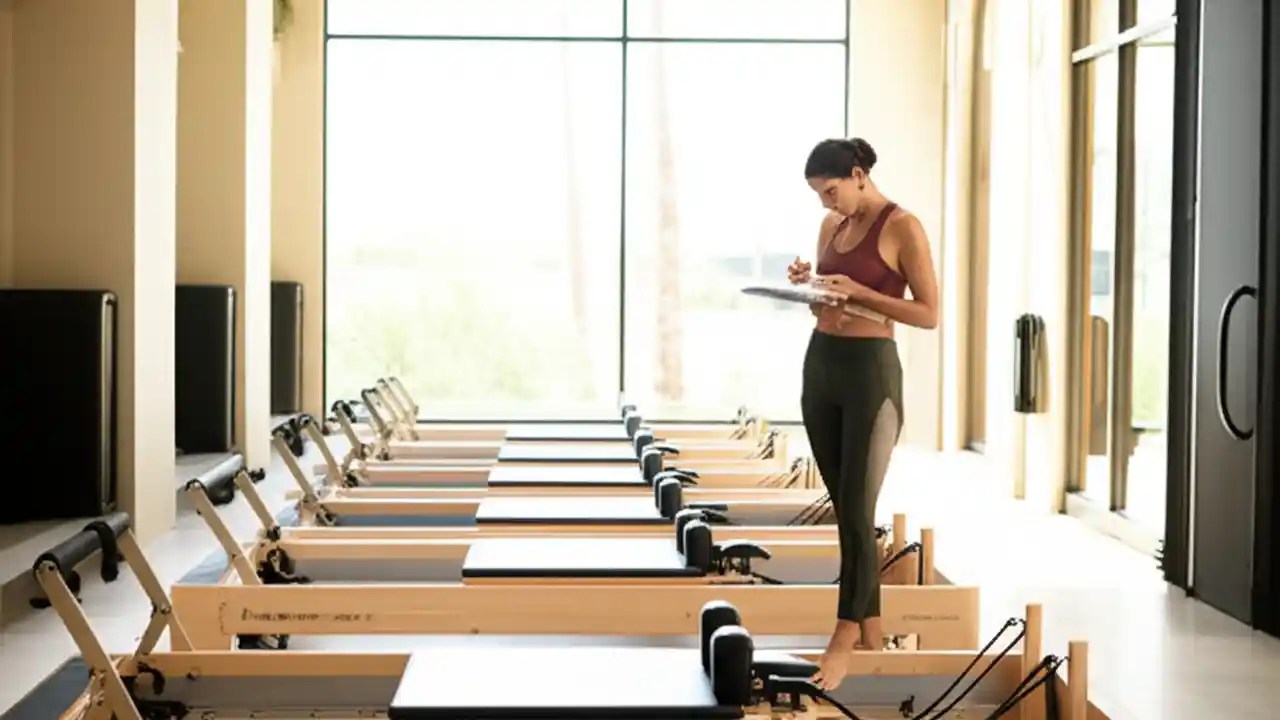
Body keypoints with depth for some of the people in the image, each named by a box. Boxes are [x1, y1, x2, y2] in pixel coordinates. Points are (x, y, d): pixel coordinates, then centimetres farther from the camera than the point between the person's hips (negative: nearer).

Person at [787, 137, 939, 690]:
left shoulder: (902, 227, -10)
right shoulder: (831, 225, 11)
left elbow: (929, 314, -12)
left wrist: (860, 292, -19)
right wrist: (807, 284, -1)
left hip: (871, 369, -8)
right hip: (820, 363, 8)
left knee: (857, 510, -7)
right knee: (845, 507, 10)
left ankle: (844, 642, -3)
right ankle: (871, 631, 18)